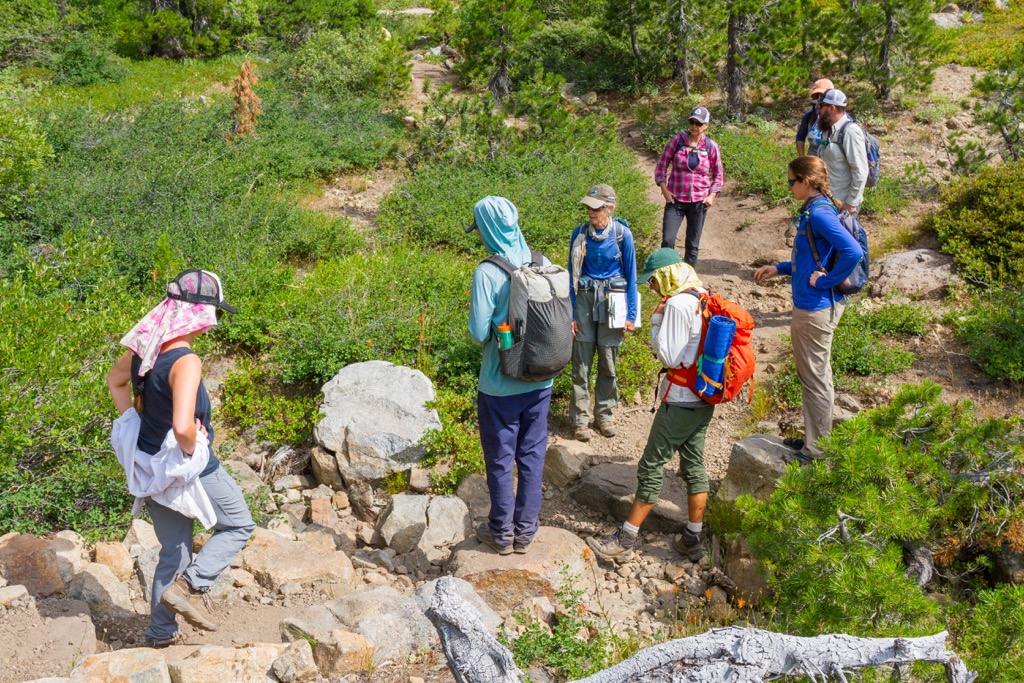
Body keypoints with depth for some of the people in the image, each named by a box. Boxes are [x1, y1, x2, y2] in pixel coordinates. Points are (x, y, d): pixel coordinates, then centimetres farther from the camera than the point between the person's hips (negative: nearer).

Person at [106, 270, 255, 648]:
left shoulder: (146, 346, -4)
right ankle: (190, 587, 5)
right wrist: (192, 449, -18)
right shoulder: (185, 361, -29)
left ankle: (161, 633, 33)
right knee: (239, 525, 17)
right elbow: (183, 426, -39)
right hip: (190, 471, -8)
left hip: (151, 466, 8)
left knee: (173, 553, 22)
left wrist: (133, 423, 15)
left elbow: (115, 380, 17)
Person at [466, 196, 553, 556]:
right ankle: (525, 530, 28)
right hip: (540, 381, 4)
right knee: (532, 455, 16)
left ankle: (501, 532, 26)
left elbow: (479, 334, -18)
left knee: (500, 459, 12)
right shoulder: (544, 265, -5)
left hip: (500, 384, -4)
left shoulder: (487, 273, -20)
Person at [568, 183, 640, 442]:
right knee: (581, 362, 0)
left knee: (608, 362, 8)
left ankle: (604, 414, 24)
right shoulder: (580, 234, -5)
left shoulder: (622, 234, -8)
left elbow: (631, 275, -1)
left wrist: (631, 314, -3)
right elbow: (572, 275, 1)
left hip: (613, 300, 0)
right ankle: (580, 419, 11)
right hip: (585, 298, 0)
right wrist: (570, 314, -1)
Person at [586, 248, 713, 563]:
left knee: (651, 467, -1)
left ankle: (625, 540, 6)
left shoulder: (677, 304, -19)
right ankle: (694, 540, 24)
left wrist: (656, 320, -8)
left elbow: (669, 357, -18)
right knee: (693, 466, 15)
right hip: (704, 398, 9)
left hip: (681, 401, -9)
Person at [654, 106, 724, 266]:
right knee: (667, 240, -10)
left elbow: (717, 174, 9)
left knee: (693, 243, 10)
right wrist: (664, 189, -9)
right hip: (675, 200, -1)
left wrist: (712, 195, -4)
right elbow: (662, 165, 1)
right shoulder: (677, 140, -4)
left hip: (699, 201, 1)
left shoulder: (712, 146, -1)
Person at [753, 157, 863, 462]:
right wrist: (779, 269, 15)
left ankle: (817, 451, 15)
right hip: (810, 306, 11)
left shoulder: (819, 214, -21)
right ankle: (813, 439, 34)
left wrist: (826, 281, -23)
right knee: (814, 376, 20)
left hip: (815, 310, -11)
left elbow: (853, 253, -32)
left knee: (815, 379, 2)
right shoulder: (813, 211, 10)